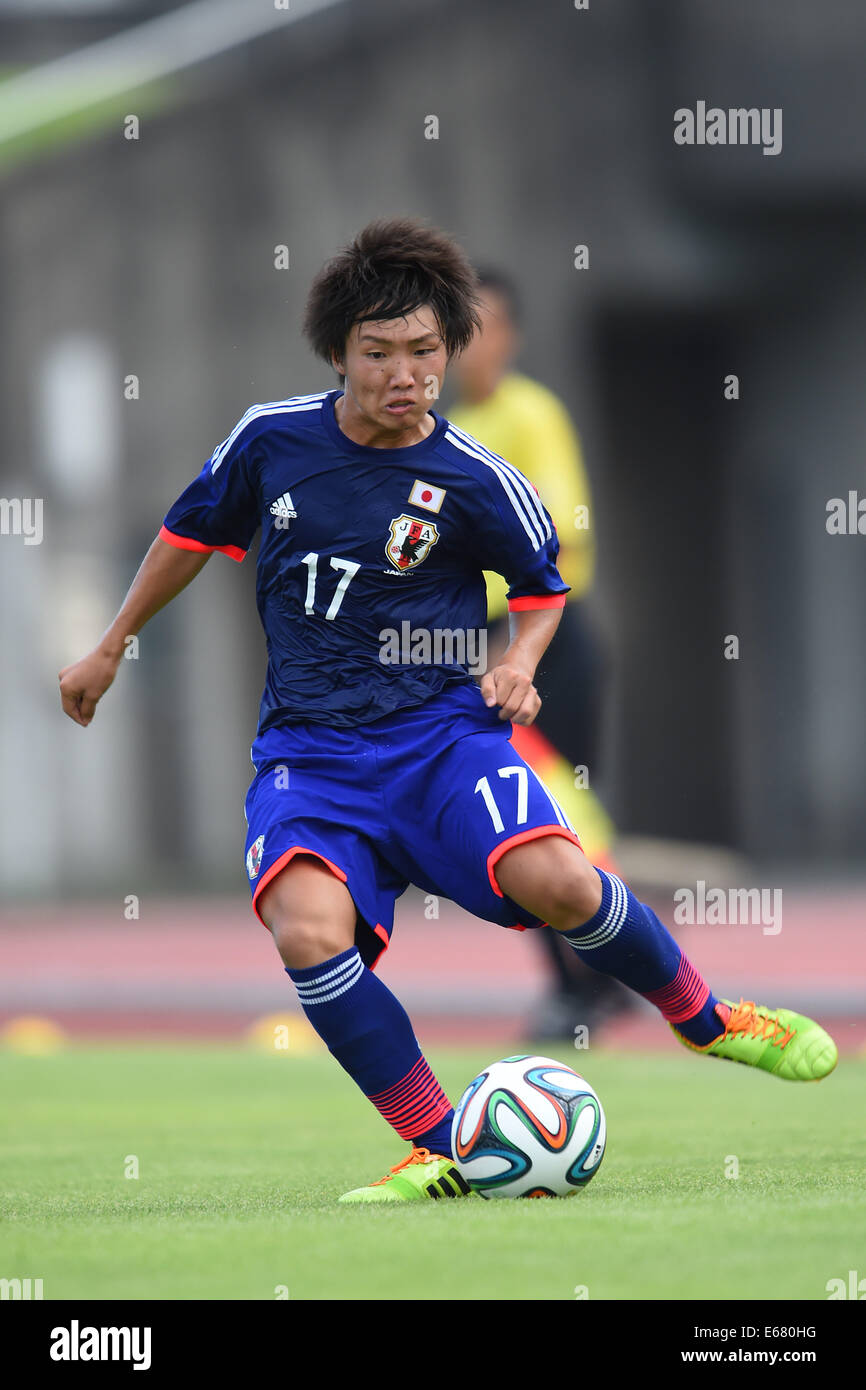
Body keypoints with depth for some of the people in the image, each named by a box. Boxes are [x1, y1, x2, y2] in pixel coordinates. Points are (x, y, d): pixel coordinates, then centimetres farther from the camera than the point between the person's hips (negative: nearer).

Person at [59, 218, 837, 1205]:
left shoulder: (476, 483, -5)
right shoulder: (270, 439, 0)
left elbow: (543, 585, 15)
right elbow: (193, 533, 19)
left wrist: (520, 660, -5)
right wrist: (111, 648, 27)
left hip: (439, 734, -1)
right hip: (310, 751, 1)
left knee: (554, 880, -29)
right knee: (308, 932, -29)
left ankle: (703, 1017, 2)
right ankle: (441, 1152, -13)